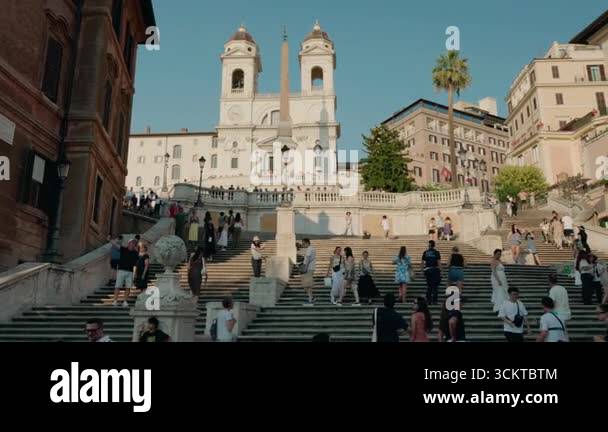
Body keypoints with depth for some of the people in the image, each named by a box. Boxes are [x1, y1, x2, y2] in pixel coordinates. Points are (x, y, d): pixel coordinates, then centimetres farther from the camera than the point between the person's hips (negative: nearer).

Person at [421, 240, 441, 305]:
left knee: (428, 286, 10)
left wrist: (423, 270, 13)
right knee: (435, 286, 2)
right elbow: (439, 262, -7)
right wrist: (440, 270, -1)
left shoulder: (425, 252, 5)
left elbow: (423, 262, 5)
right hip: (435, 270, -3)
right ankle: (434, 301, 0)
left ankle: (428, 300, 9)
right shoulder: (436, 252, -3)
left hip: (427, 270, 3)